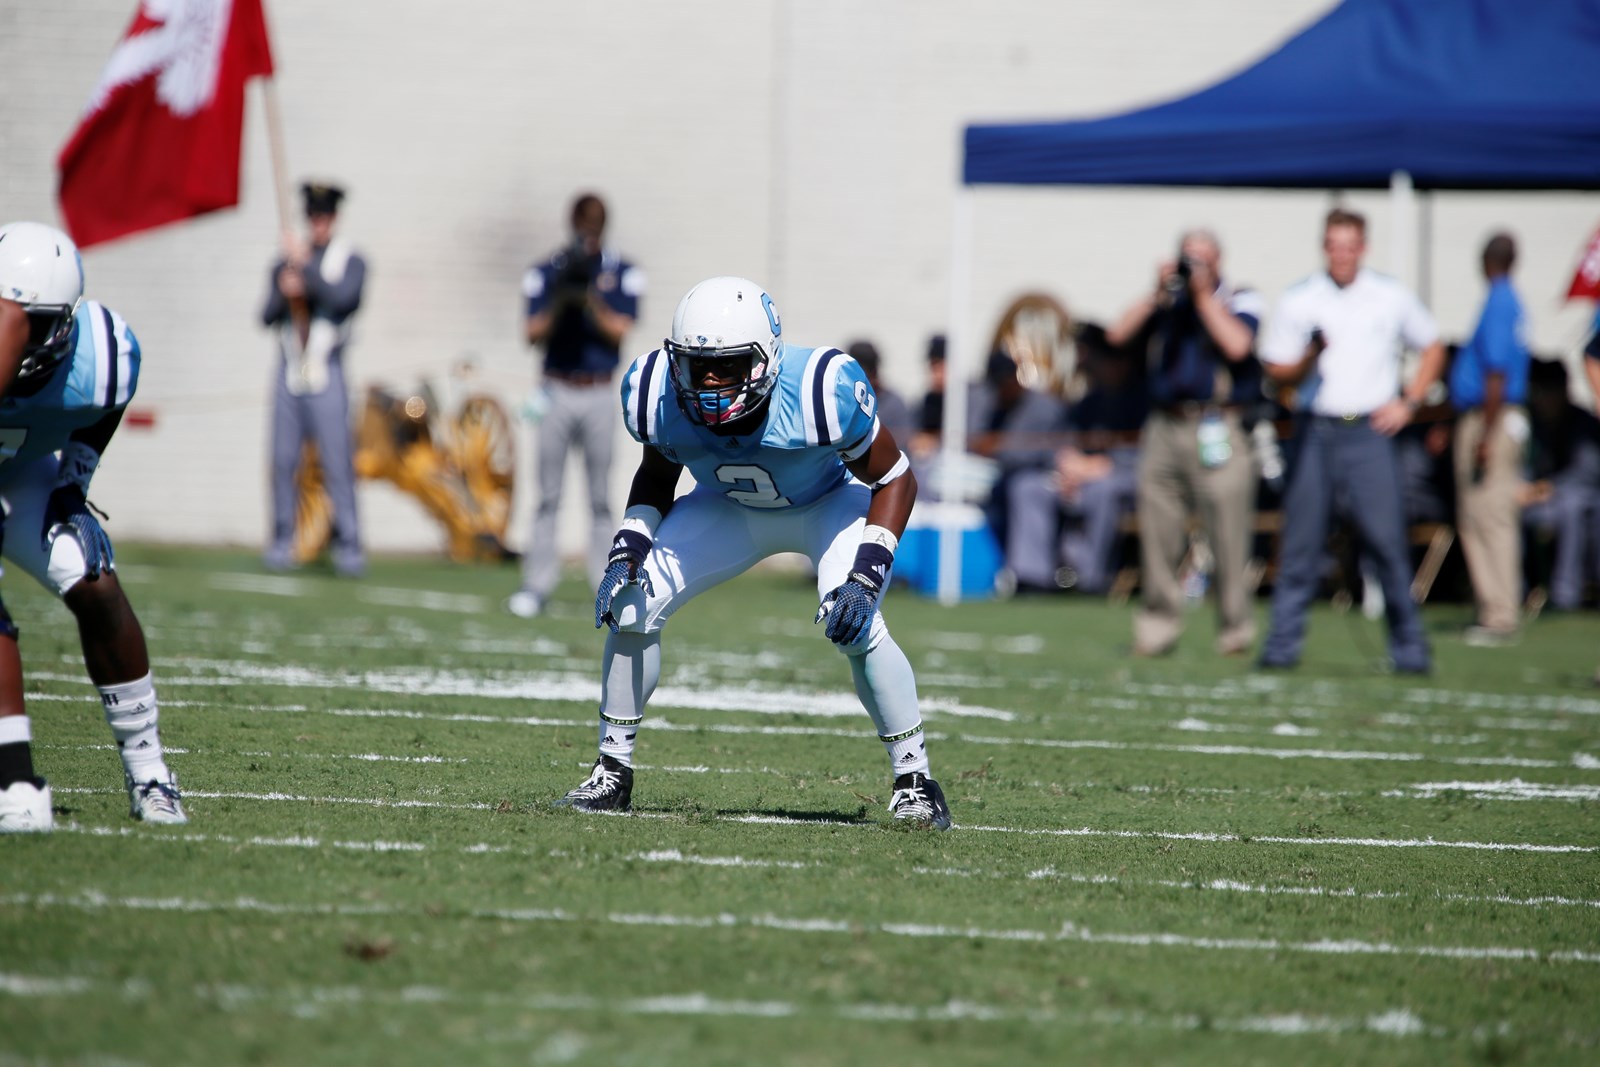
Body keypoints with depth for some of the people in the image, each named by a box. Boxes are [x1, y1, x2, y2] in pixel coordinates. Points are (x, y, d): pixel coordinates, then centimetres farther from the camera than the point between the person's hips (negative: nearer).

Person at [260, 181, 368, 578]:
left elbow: (344, 298, -17)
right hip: (289, 373, 4)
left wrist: (306, 267, -16)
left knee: (337, 463, -8)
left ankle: (349, 545, -6)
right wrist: (285, 295, -12)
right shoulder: (285, 262, 12)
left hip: (327, 374, -4)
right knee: (283, 460, 2)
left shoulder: (349, 261, 1)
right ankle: (282, 541, 10)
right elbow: (267, 317, 8)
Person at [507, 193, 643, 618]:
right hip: (557, 392, 1)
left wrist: (589, 299, -22)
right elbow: (533, 334, -4)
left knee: (600, 497, 0)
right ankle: (537, 584, 2)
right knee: (548, 495, 1)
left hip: (599, 395, 0)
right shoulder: (546, 273, 4)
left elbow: (620, 331, -7)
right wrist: (560, 300, -20)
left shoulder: (623, 274, 3)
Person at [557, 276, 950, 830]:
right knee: (631, 606, -13)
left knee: (856, 627, -29)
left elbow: (895, 479, -22)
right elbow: (655, 477, -2)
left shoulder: (823, 392, -38)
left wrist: (865, 577, -33)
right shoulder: (657, 398, -27)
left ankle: (914, 780, -10)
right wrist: (627, 551, -19)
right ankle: (613, 774, 3)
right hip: (731, 508, 4)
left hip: (829, 503, -4)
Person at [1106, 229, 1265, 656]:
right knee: (1158, 532, 3)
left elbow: (1238, 345, -11)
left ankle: (1235, 628, 0)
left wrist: (1203, 295, -6)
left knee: (1227, 532, -7)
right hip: (1164, 427, 4)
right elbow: (1119, 336, 7)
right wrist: (1158, 295, 0)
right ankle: (1158, 624, 11)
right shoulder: (1165, 302, 19)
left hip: (1217, 426, -4)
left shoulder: (1240, 300, 8)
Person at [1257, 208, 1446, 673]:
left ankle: (1409, 646, -2)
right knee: (1300, 539, 0)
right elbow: (1276, 370, 7)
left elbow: (1433, 350, 18)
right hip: (1315, 431, 1)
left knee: (1386, 538, -8)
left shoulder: (1392, 297, 7)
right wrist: (1309, 359, -13)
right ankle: (1283, 643, 7)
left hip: (1369, 431, -1)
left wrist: (1408, 403, 6)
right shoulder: (1298, 300, 6)